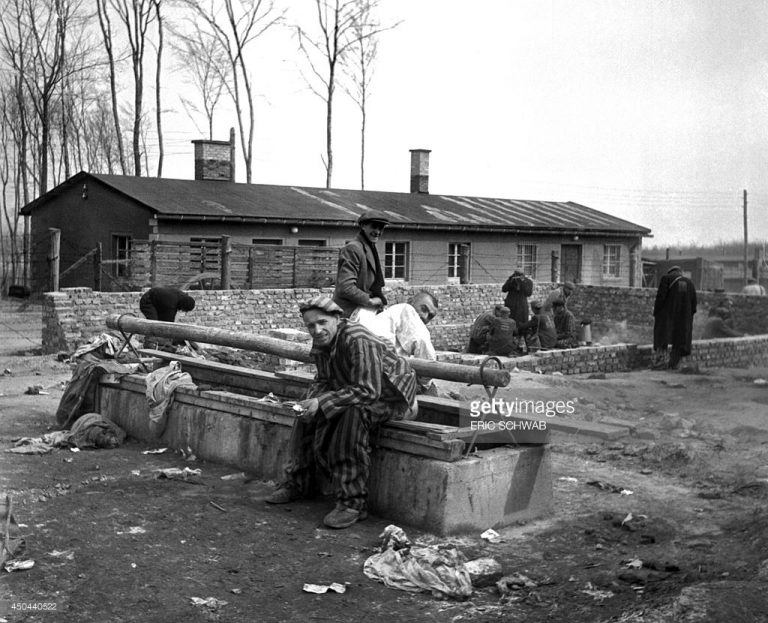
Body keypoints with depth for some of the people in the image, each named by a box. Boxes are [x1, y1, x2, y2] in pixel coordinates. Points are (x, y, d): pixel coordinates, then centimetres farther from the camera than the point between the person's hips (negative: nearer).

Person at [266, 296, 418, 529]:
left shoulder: (358, 341, -31)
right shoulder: (321, 342, -3)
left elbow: (367, 391, -35)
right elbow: (323, 381, 9)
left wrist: (323, 402, -35)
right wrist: (312, 400, -14)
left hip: (388, 394, -9)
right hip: (352, 392, 9)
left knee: (352, 417, -35)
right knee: (309, 417, -1)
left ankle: (354, 502, -29)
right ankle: (297, 483, 16)